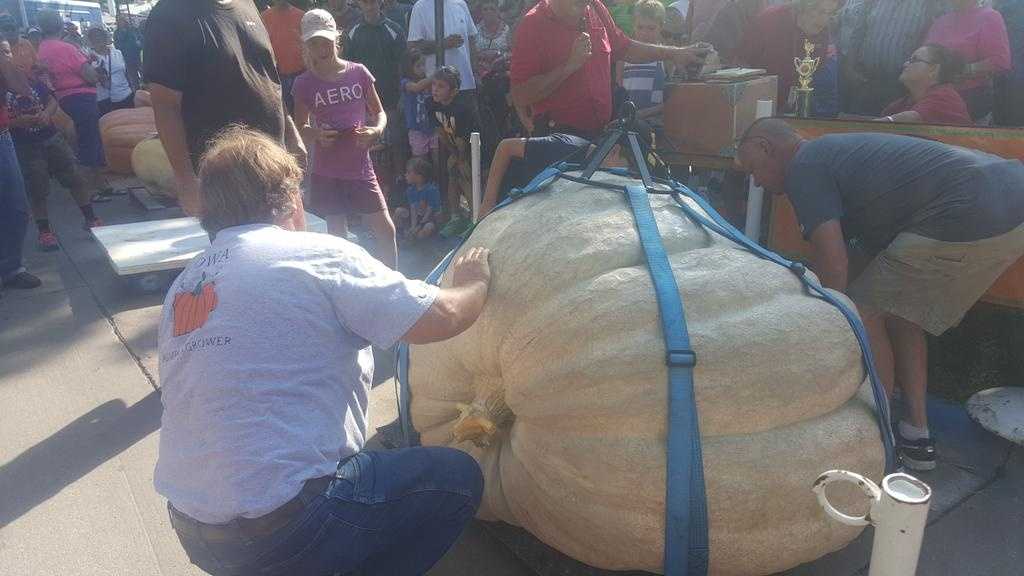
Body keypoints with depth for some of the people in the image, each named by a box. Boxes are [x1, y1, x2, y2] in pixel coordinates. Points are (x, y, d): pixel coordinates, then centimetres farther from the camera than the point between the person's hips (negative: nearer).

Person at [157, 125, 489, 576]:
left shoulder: (182, 287, 10)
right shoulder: (316, 254, -12)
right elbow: (440, 318, -12)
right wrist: (474, 284, 10)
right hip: (282, 528, -8)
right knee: (457, 478, 7)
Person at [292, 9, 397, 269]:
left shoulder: (358, 73, 1)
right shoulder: (304, 83, -1)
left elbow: (379, 113, 9)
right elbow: (301, 127, 7)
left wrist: (376, 130, -13)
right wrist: (316, 135, -15)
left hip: (360, 168, 1)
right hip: (326, 173, -1)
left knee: (386, 229, -2)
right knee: (338, 235, 5)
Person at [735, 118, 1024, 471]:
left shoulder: (803, 168, -4)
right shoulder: (833, 151, 25)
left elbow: (834, 265, -13)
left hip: (969, 220, -10)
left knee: (863, 313, 2)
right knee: (898, 311, 21)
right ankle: (917, 435, 25)